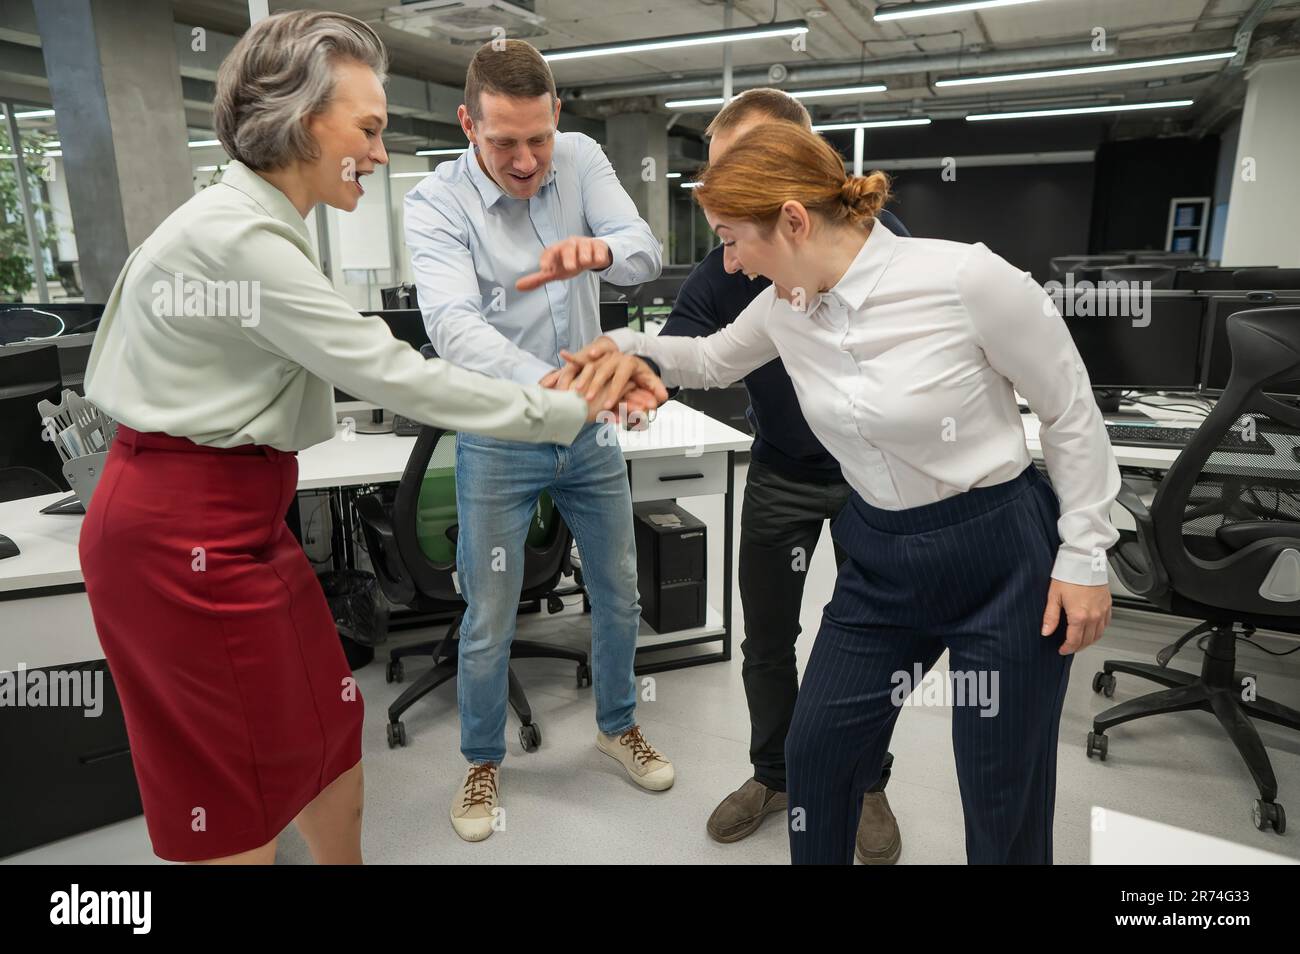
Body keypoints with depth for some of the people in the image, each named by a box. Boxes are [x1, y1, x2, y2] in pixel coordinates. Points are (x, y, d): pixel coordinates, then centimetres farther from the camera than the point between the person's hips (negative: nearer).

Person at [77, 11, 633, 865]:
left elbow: (359, 357, 7)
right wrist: (564, 413, -15)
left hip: (233, 512, 9)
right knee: (241, 791, 8)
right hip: (186, 531, -9)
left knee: (328, 733, 17)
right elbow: (390, 375, -22)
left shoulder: (261, 225, 10)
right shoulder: (239, 237, -22)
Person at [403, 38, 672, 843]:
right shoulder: (436, 204, -16)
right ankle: (483, 762, 33)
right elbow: (454, 325, -31)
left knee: (619, 593, 16)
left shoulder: (581, 158, -4)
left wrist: (600, 248, -38)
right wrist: (554, 384, -49)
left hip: (591, 426, 4)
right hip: (500, 439, -3)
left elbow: (647, 254, -13)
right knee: (490, 620, 7)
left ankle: (618, 725, 42)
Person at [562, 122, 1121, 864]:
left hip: (1003, 558, -5)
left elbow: (1072, 413, -10)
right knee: (816, 752, 15)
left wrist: (1085, 556, -7)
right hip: (880, 560, 5)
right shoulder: (785, 305, -5)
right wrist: (631, 346, -1)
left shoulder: (968, 278, -23)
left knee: (1005, 803, 11)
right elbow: (714, 362, 16)